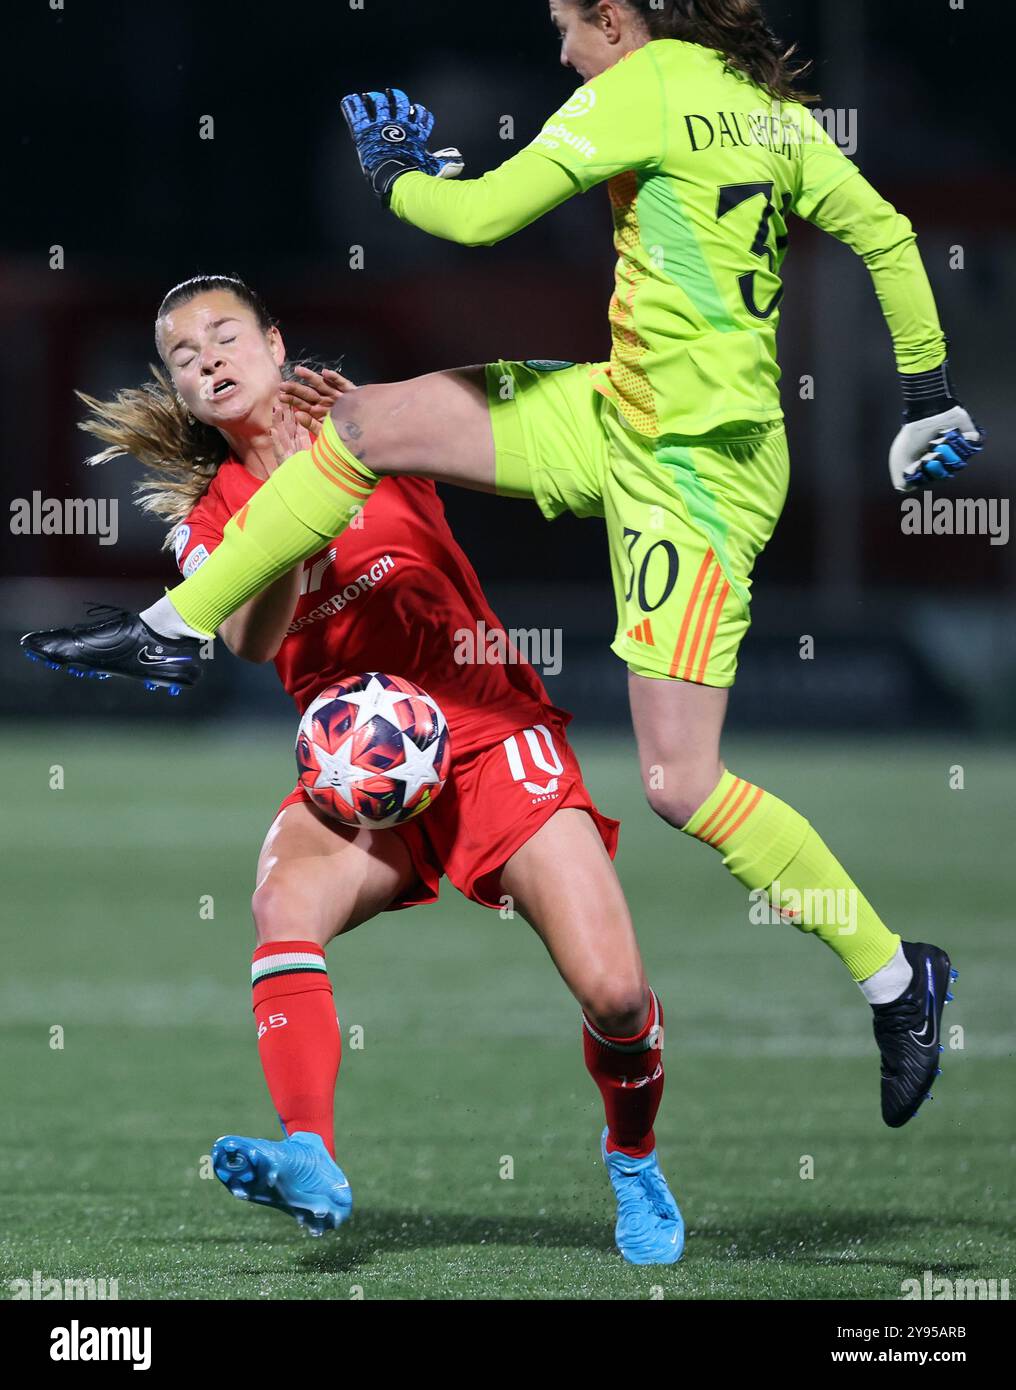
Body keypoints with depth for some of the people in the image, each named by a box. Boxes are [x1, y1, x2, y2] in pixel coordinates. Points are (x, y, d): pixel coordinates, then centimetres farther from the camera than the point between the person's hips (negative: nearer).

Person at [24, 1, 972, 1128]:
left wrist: (394, 179, 7)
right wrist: (928, 395, 18)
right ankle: (176, 631, 19)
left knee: (679, 785, -9)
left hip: (694, 474, -9)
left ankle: (898, 978, 3)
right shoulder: (766, 103, 8)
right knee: (360, 424, 7)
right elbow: (887, 235, 9)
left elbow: (481, 215, -13)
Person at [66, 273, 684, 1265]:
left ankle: (632, 1156, 17)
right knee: (284, 898, -34)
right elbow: (249, 640, -10)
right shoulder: (207, 518, 8)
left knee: (614, 995, -14)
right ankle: (311, 1159, -47)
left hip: (491, 733, -1)